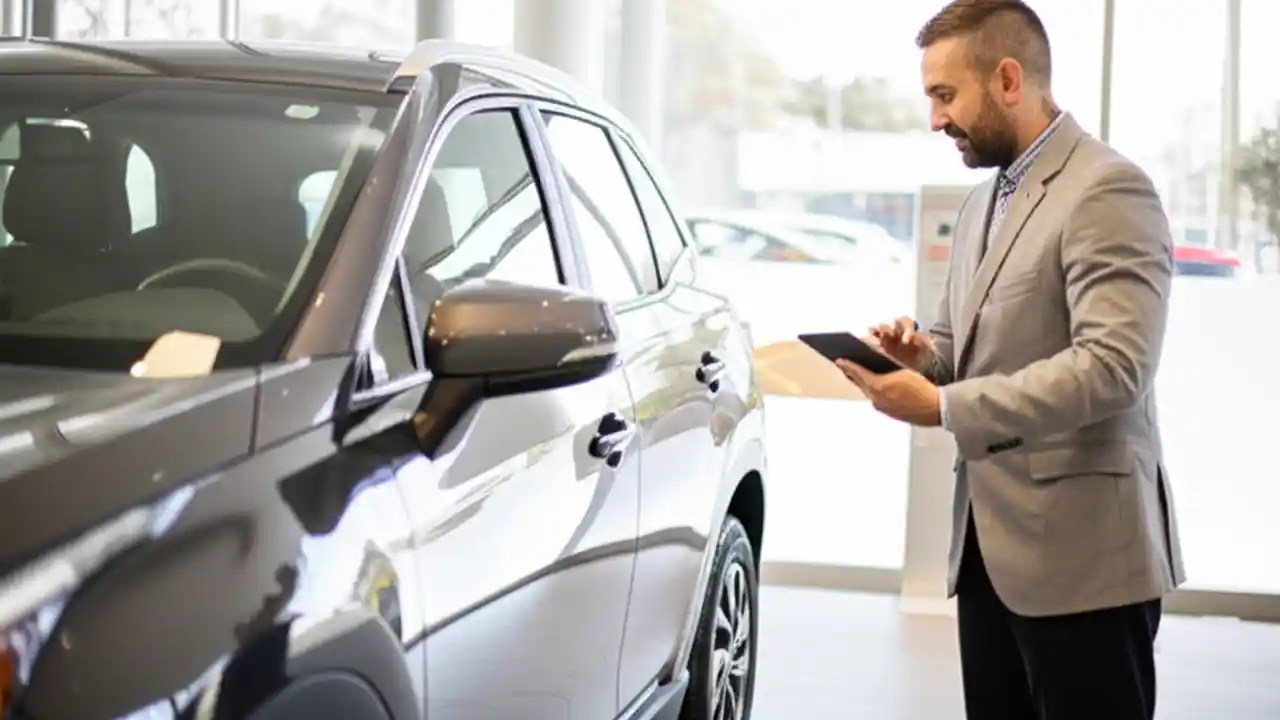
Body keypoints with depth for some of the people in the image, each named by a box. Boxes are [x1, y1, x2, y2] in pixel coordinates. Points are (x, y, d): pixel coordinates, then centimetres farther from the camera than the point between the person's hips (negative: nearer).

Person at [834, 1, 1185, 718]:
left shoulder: (1108, 191, -12)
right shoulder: (984, 201, 17)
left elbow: (1114, 363, -23)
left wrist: (943, 406, -24)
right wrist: (922, 352, 2)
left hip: (1081, 551, -9)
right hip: (992, 544, 9)